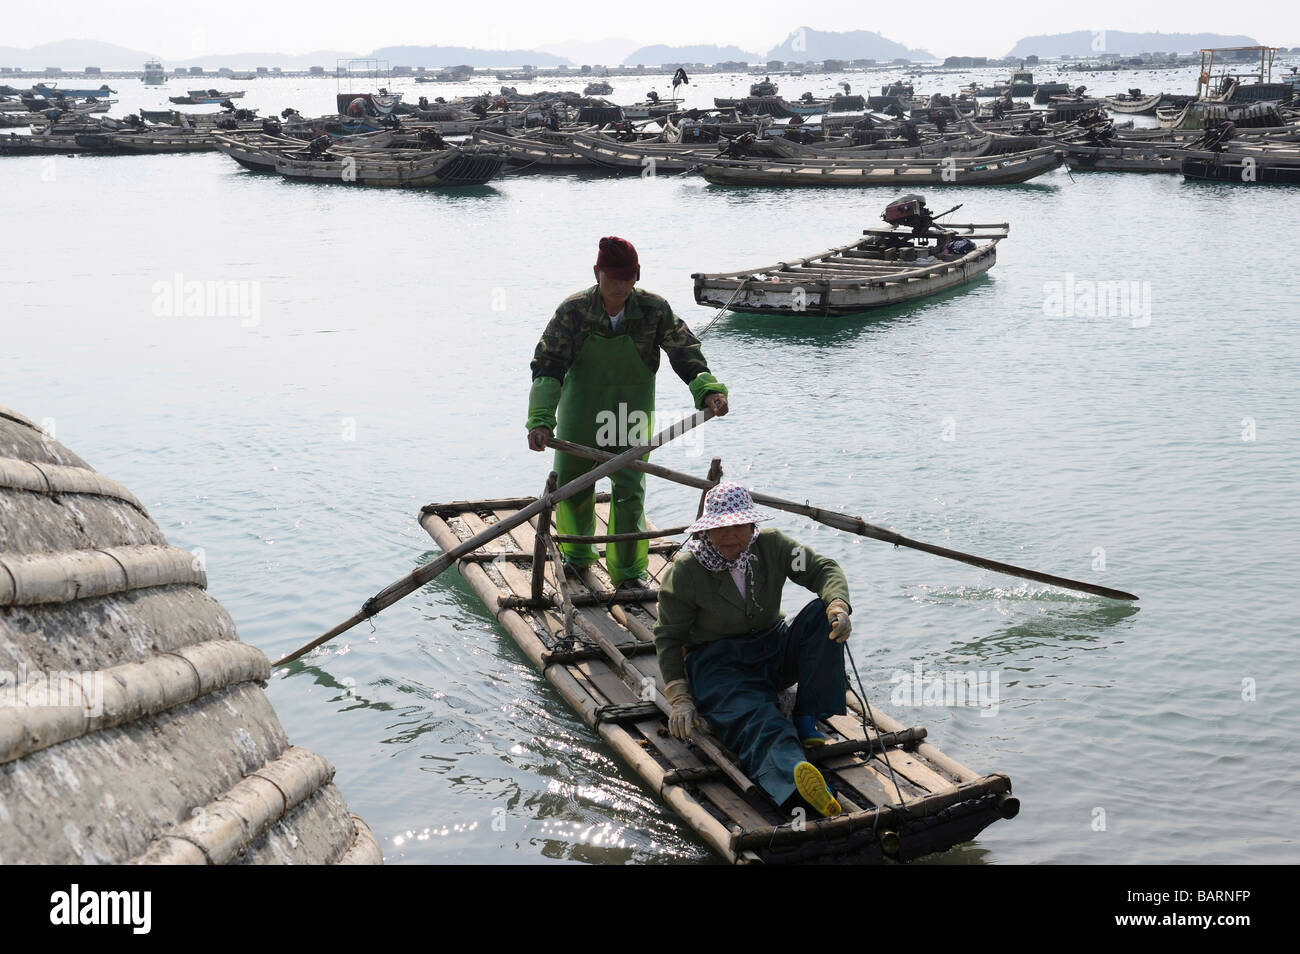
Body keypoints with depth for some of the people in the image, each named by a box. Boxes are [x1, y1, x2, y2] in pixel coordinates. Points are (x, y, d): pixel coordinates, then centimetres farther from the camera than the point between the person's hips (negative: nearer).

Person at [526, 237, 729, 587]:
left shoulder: (654, 310, -14)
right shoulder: (574, 310, -16)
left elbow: (685, 352, -9)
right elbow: (548, 364, -21)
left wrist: (708, 389, -27)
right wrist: (541, 420, -32)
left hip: (632, 413, -1)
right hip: (582, 410, 1)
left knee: (629, 488, -5)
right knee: (571, 480, 12)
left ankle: (627, 571, 8)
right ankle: (577, 553, 38)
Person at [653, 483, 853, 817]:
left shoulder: (772, 546, -1)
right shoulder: (685, 570, -9)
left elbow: (823, 568, -3)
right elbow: (668, 638, -5)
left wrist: (838, 605, -26)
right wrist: (680, 698, -15)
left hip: (774, 651, 5)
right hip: (717, 663, -5)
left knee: (822, 615, -21)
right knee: (757, 718, -36)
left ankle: (805, 721, -20)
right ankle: (794, 784, -70)